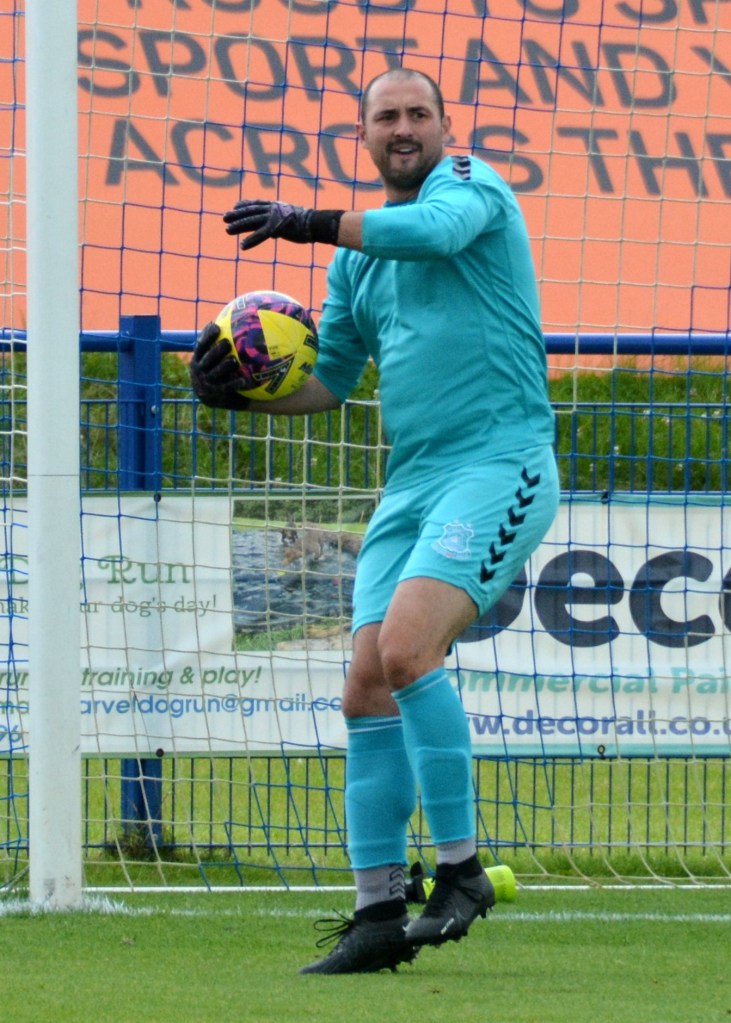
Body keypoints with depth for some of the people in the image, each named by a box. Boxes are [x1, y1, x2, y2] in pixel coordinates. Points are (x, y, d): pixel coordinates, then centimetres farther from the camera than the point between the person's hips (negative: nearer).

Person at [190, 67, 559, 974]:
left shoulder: (468, 183, 0)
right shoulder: (356, 259, 21)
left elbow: (432, 230, -24)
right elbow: (329, 379, 26)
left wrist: (308, 221, -25)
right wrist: (243, 391, 8)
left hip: (498, 465, -8)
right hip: (411, 484, 8)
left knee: (405, 648, -24)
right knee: (367, 689, -1)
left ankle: (461, 869, -15)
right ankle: (378, 914, 2)